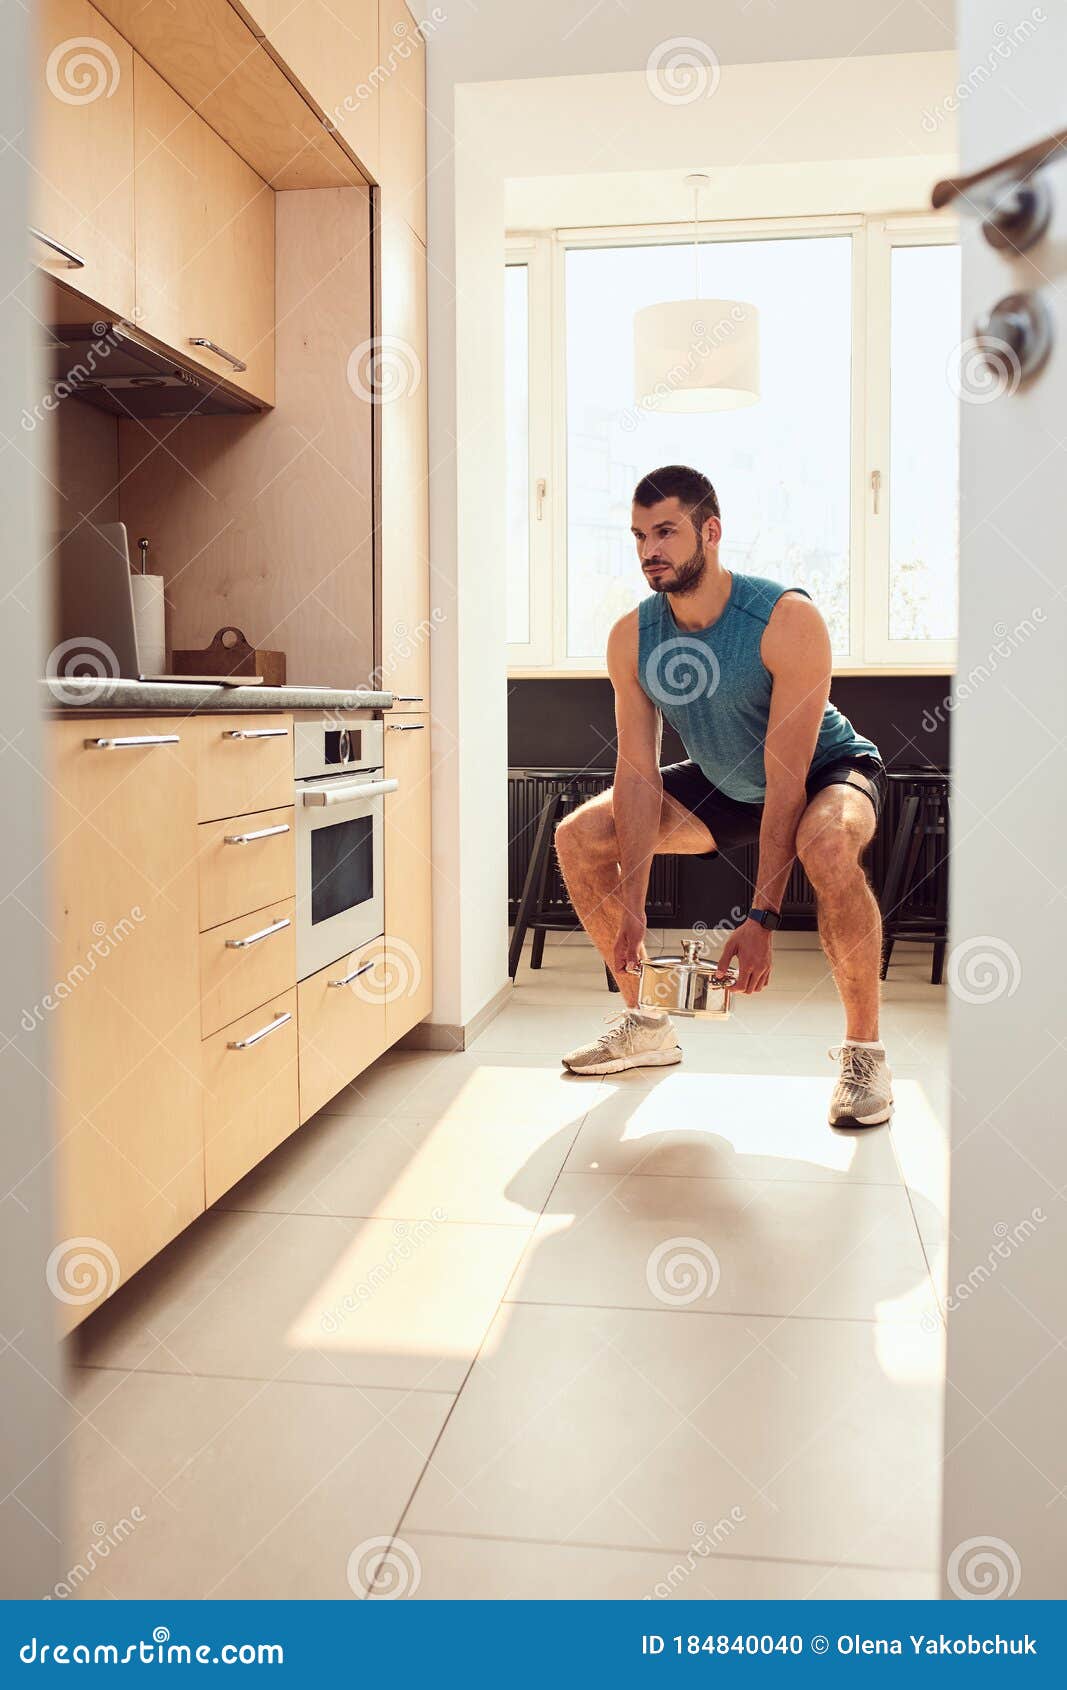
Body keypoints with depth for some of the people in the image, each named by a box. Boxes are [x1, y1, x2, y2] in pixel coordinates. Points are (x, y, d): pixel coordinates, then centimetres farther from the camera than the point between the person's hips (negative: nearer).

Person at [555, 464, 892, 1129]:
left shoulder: (787, 620, -32)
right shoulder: (631, 638, -15)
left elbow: (786, 778, -33)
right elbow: (638, 770, -14)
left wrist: (762, 920, -35)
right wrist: (632, 909, -20)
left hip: (829, 770, -6)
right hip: (726, 785, 6)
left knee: (827, 844, -41)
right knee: (579, 836, -4)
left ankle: (865, 1049, -20)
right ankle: (647, 1026, 10)